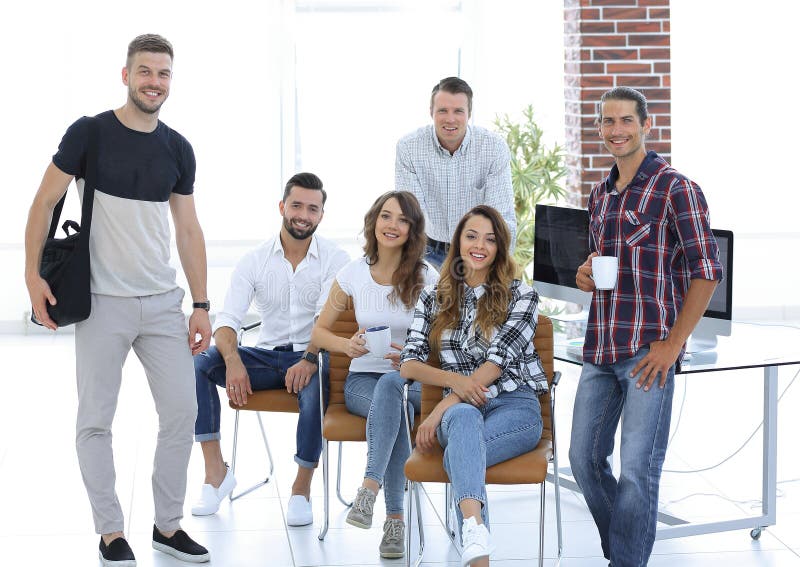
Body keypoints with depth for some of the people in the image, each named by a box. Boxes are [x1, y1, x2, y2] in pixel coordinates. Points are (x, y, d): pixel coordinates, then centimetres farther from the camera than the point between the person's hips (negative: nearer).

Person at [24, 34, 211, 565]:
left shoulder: (178, 149, 7)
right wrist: (33, 273, -12)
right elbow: (45, 202, -2)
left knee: (182, 412, 4)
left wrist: (201, 305, 5)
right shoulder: (89, 133, -4)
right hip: (103, 303, -4)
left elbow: (189, 229, 9)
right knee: (96, 421, 1)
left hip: (164, 303, 4)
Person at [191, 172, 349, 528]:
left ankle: (302, 488, -19)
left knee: (316, 384, -38)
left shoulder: (335, 261, -1)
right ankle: (215, 470, -15)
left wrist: (309, 359, -32)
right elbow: (227, 320, -3)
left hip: (310, 358, -3)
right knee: (197, 362, -21)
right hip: (265, 357, 3)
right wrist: (233, 361, -24)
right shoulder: (254, 261, 5)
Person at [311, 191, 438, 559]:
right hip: (363, 380, 1)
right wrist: (348, 346, -12)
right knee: (397, 407, -37)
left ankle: (370, 488, -45)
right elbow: (319, 332, 10)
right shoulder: (353, 274, 3)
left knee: (391, 385, -40)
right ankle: (395, 518, -37)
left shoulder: (426, 277, -1)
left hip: (413, 381, -1)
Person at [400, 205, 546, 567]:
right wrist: (456, 380, -15)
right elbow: (408, 364, 6)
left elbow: (497, 362, -7)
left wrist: (440, 410, -16)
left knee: (458, 454, -35)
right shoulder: (434, 298, 15)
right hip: (461, 408, 1)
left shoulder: (521, 296, 6)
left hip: (515, 405, -1)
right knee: (465, 417, -39)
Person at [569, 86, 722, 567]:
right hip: (600, 348, 7)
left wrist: (672, 346, -14)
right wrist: (586, 273, 3)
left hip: (649, 351, -7)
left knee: (638, 470, -4)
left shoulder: (676, 189, -8)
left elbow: (707, 272, -10)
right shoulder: (601, 194, 14)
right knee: (585, 459, 11)